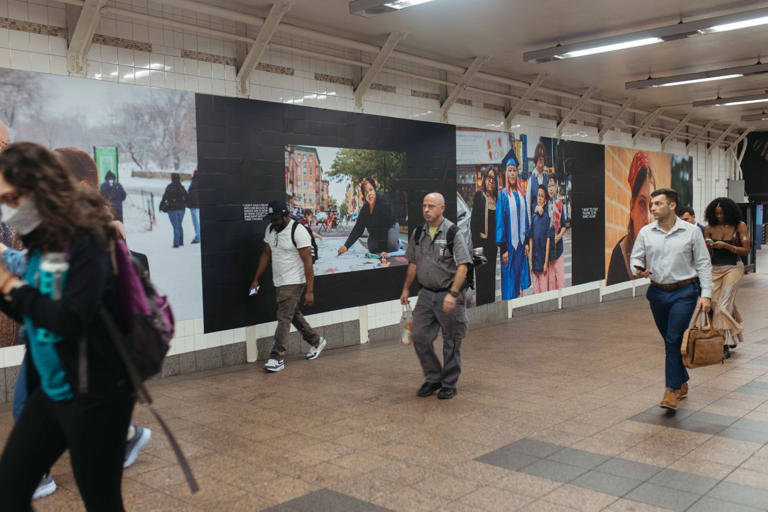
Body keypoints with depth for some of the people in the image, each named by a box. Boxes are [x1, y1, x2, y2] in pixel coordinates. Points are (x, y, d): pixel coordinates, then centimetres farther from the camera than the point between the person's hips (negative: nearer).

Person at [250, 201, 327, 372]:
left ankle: (277, 358, -4)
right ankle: (316, 341, 36)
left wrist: (309, 291, -23)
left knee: (284, 318, -9)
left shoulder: (298, 232, -18)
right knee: (293, 315, 19)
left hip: (294, 282, -8)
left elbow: (308, 262, -19)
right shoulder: (270, 229, 6)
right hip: (279, 282, 8)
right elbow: (266, 254, 16)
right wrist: (256, 279, 14)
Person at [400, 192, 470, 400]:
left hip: (448, 295, -5)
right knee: (419, 336, 3)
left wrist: (452, 294, -24)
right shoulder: (418, 233, 7)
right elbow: (413, 264, 17)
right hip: (426, 293, 5)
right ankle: (433, 378, 21)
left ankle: (449, 384, 20)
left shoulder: (452, 232, -12)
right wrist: (406, 289, 17)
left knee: (451, 342, 5)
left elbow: (462, 266, -17)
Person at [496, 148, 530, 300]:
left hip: (521, 244, 6)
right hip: (509, 244, -6)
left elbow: (525, 219, 14)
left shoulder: (521, 195, 10)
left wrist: (526, 242, 9)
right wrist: (503, 249, -14)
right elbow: (500, 222, -10)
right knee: (509, 281, -1)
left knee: (520, 279, 11)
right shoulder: (503, 196, -7)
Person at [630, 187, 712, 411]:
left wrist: (706, 294, -7)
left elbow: (703, 264, 0)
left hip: (684, 293, -3)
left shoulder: (691, 231, -3)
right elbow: (636, 257, 8)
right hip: (657, 292, 4)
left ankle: (672, 390, -5)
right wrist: (638, 270, -16)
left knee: (674, 339, -12)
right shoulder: (645, 232, 3)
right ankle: (682, 383, 29)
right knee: (669, 340, 12)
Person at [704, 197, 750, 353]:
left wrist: (726, 246, -18)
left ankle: (725, 344, -8)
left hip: (733, 268, -4)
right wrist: (707, 247, -14)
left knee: (723, 304, -13)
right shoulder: (710, 228, 4)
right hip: (714, 269, 4)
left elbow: (746, 251, -7)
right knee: (714, 303, 0)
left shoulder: (740, 226, -4)